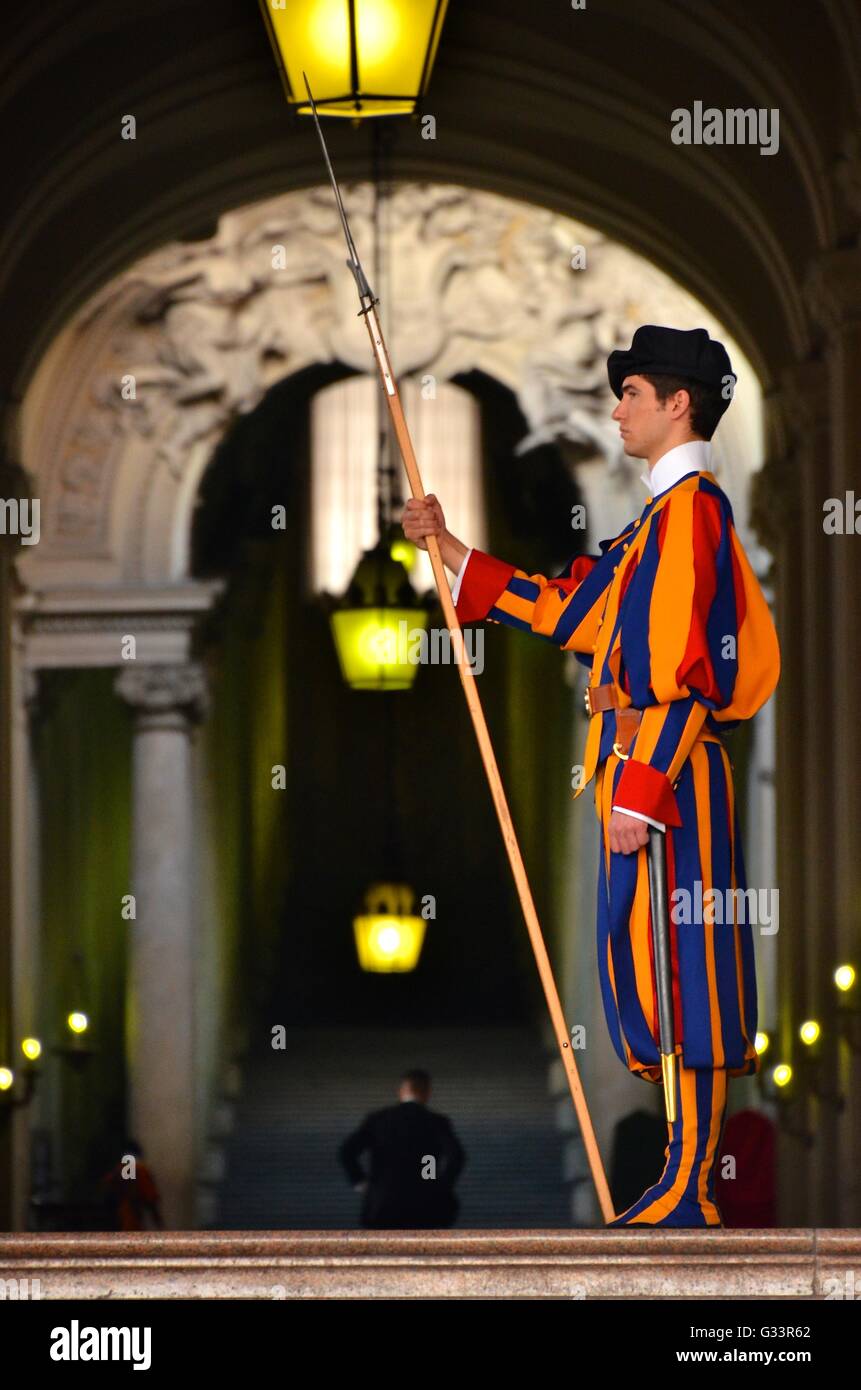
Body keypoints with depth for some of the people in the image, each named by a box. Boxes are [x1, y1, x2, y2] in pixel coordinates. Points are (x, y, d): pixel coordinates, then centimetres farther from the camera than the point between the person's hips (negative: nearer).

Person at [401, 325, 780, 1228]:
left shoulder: (690, 508, -12)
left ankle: (687, 1193, -8)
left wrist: (637, 793, -23)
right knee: (656, 969, 10)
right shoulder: (664, 516, 20)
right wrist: (450, 550, 24)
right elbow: (566, 610, 24)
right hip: (650, 772, 10)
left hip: (669, 775, -10)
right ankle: (688, 1179, 13)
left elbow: (682, 670, -20)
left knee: (674, 968, -9)